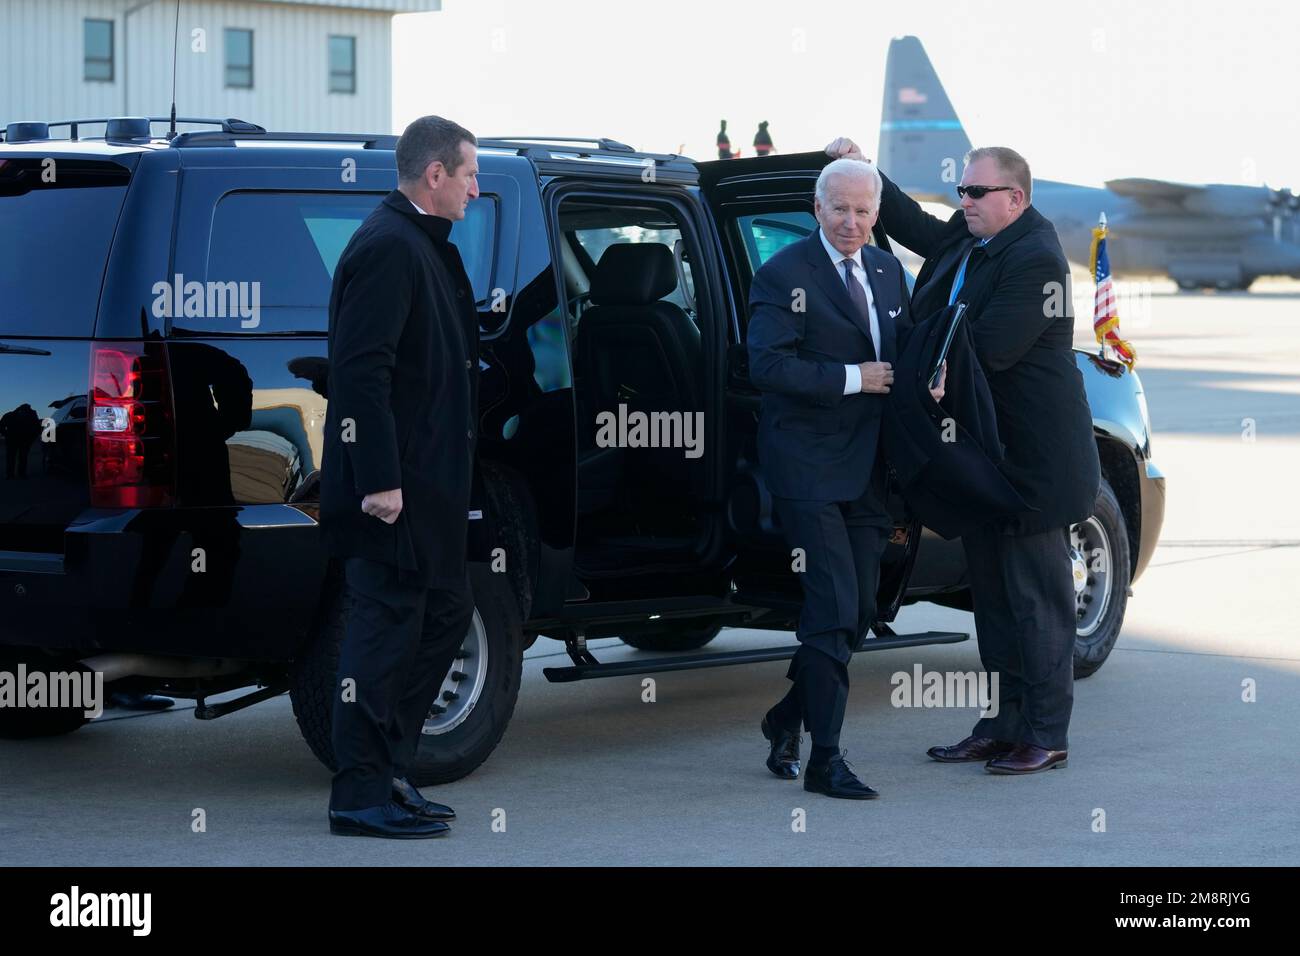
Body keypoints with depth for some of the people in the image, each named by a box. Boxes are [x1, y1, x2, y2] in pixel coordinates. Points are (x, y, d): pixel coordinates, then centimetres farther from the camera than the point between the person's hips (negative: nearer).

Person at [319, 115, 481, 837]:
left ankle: (388, 770, 23)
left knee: (445, 614, 15)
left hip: (427, 484, 11)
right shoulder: (388, 247, -15)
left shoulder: (424, 246, 18)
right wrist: (379, 480, -25)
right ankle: (362, 796, 1)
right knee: (385, 628, -5)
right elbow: (362, 372, -22)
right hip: (394, 482, -11)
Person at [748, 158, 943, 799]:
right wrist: (853, 378, -18)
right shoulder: (785, 276, -10)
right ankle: (825, 760, -5)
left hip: (867, 470, 7)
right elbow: (767, 365, -18)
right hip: (808, 471, -7)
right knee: (834, 610, -11)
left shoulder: (887, 270, 13)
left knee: (859, 611, 12)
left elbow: (902, 350, 22)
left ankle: (786, 721, 31)